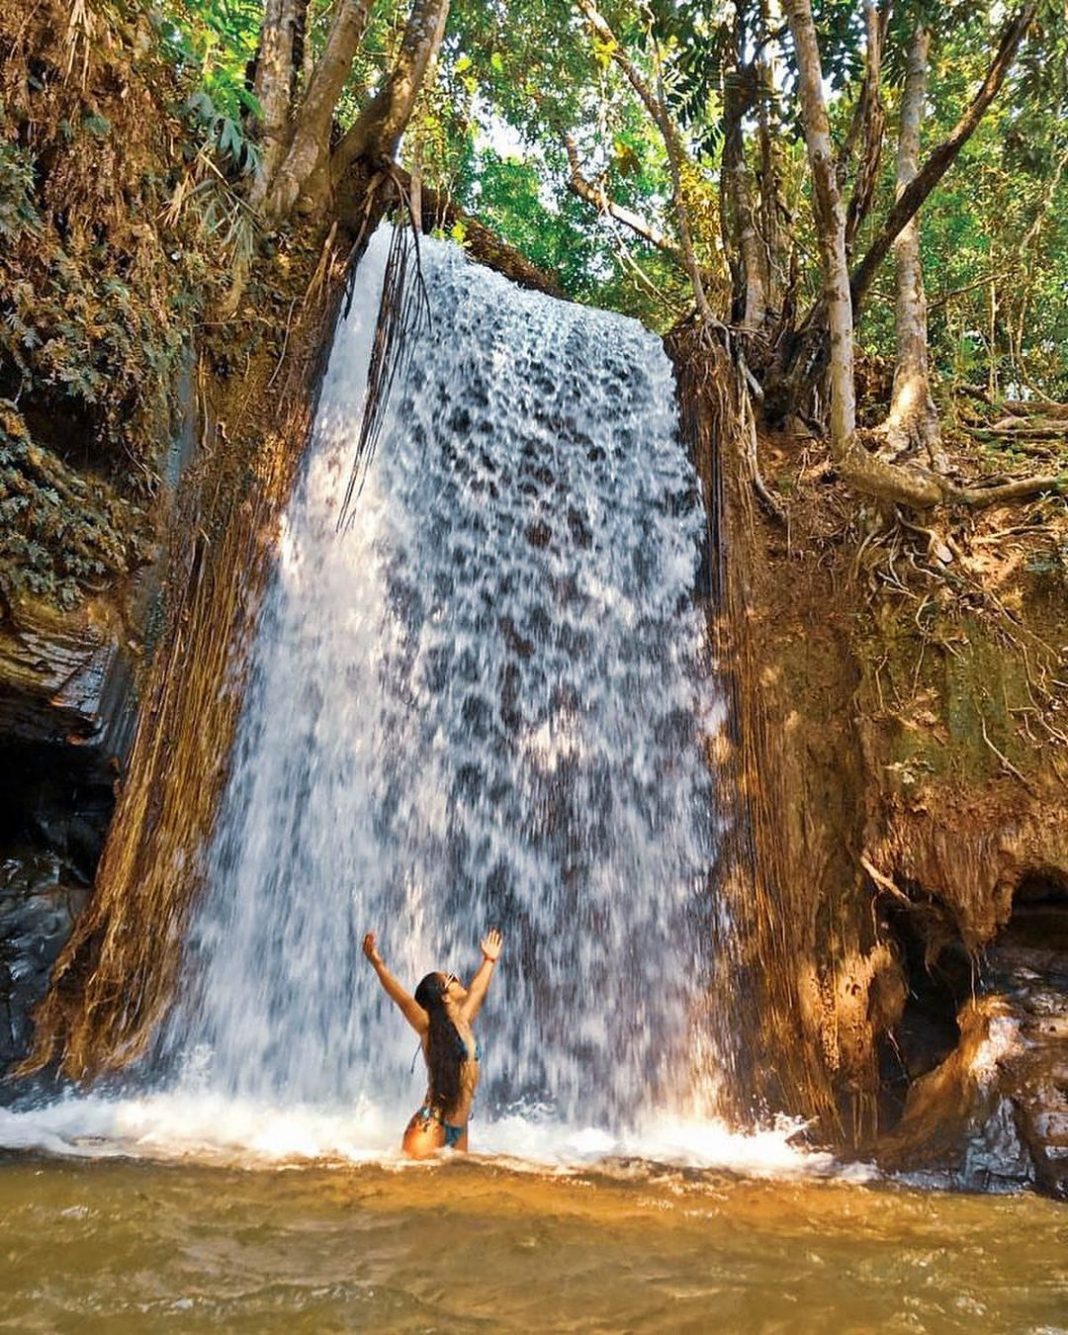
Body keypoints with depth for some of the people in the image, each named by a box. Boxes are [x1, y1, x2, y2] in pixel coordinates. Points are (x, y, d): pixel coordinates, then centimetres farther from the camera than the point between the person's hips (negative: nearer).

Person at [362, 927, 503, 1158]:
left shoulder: (463, 1022, 10)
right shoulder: (430, 1027, -10)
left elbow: (476, 991, 28)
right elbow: (404, 1000, -26)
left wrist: (489, 961, 42)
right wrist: (378, 965, -41)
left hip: (459, 1128, 7)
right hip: (431, 1126, -7)